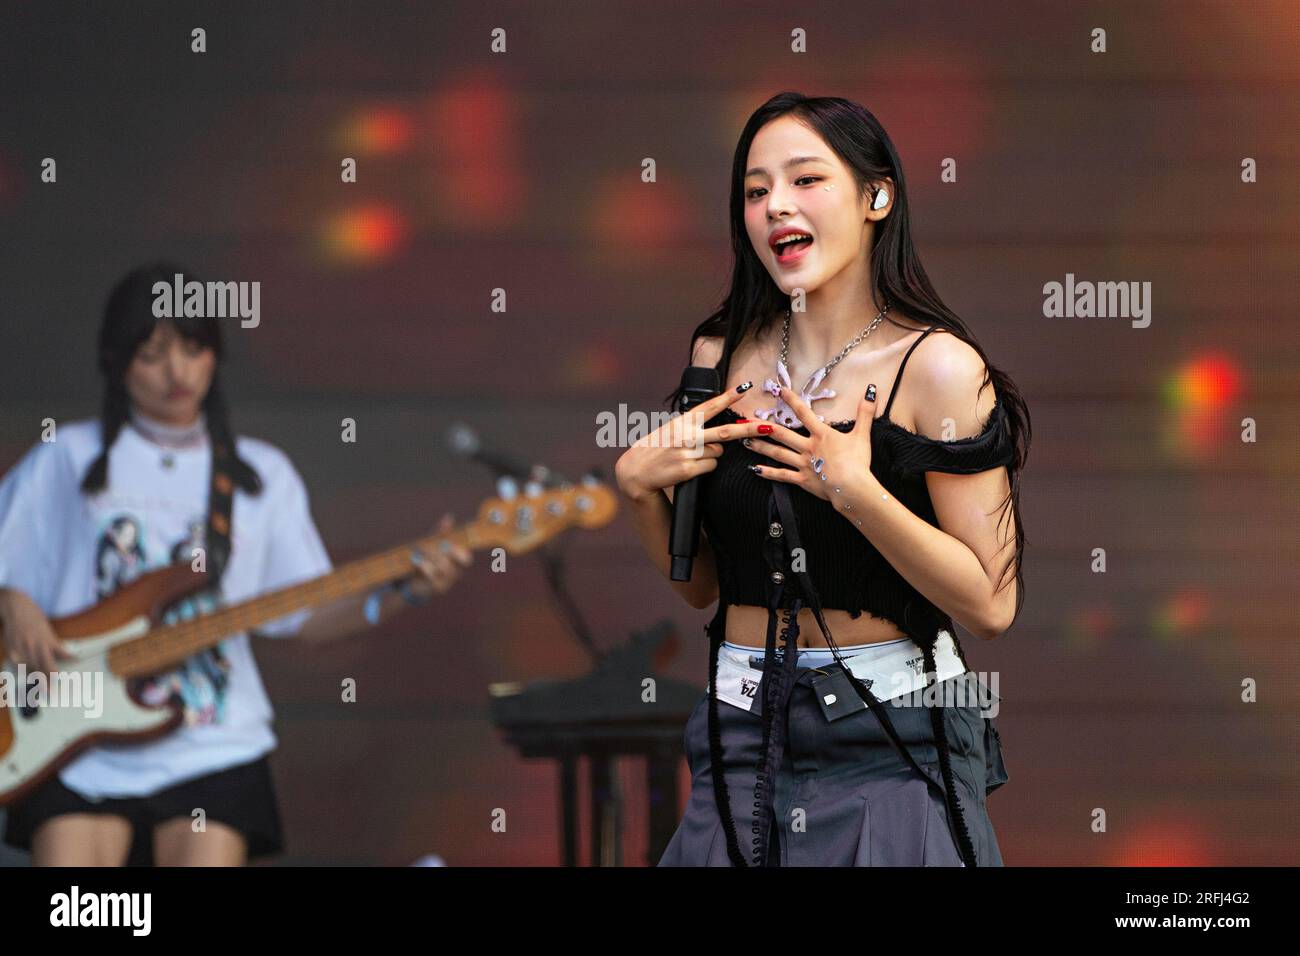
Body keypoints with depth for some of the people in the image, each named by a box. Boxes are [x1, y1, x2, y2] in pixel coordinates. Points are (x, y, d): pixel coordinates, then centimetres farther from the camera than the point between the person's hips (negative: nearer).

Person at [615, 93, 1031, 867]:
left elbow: (991, 605, -15)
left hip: (891, 741, -4)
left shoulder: (937, 367, -11)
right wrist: (641, 486, -5)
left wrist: (855, 492, -24)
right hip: (744, 733, 4)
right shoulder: (720, 357, 4)